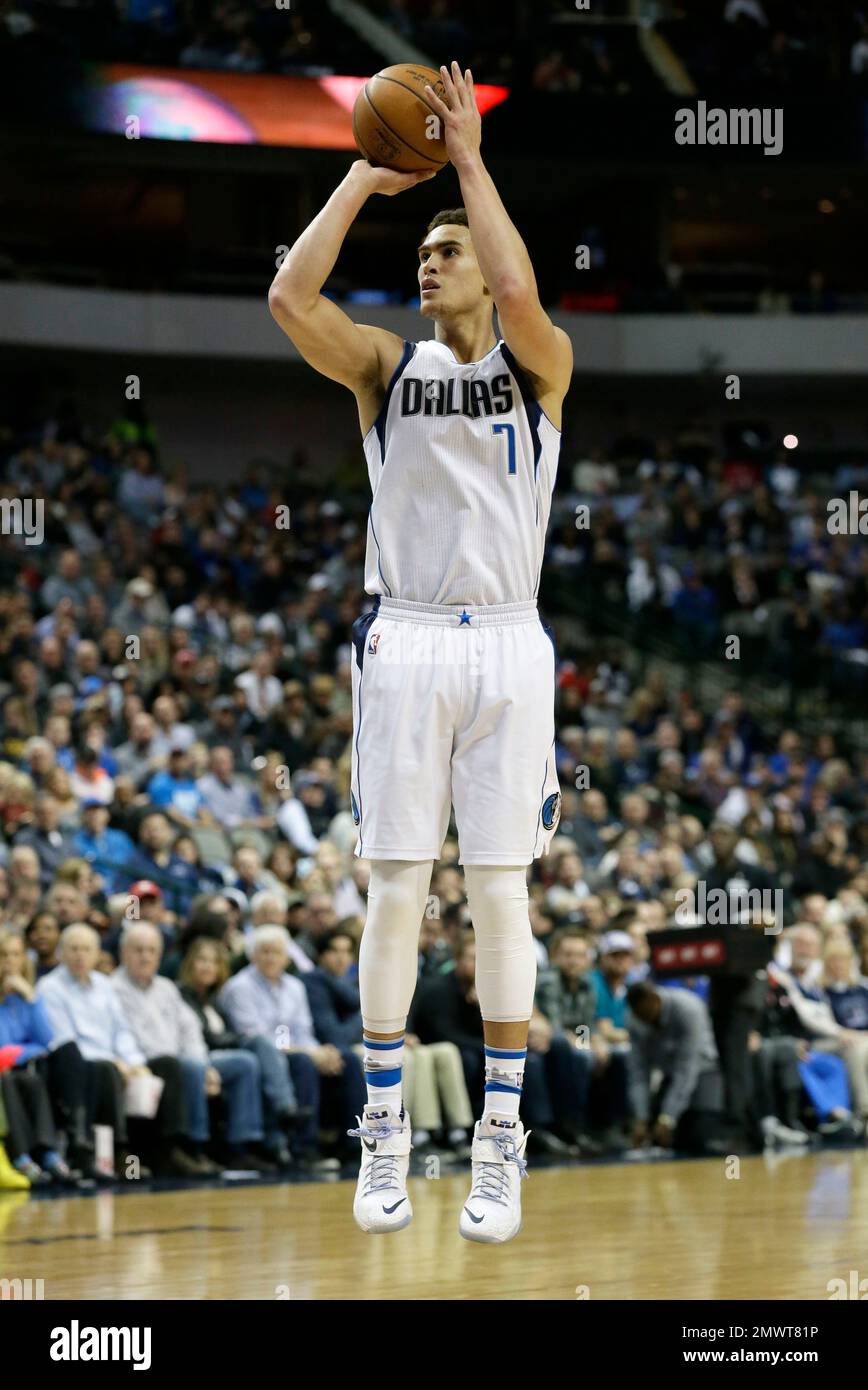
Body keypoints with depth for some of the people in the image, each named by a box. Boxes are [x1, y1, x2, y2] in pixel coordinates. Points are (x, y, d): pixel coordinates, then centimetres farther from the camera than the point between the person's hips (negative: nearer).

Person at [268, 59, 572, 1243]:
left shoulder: (540, 367, 3)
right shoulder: (386, 367, 8)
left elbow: (520, 292, -20)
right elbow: (290, 298, -9)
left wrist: (470, 161, -12)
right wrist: (366, 177, -4)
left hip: (506, 647, -1)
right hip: (403, 645, 1)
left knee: (499, 892, -1)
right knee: (396, 890, 0)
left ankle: (502, 1144, 5)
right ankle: (384, 1135, 7)